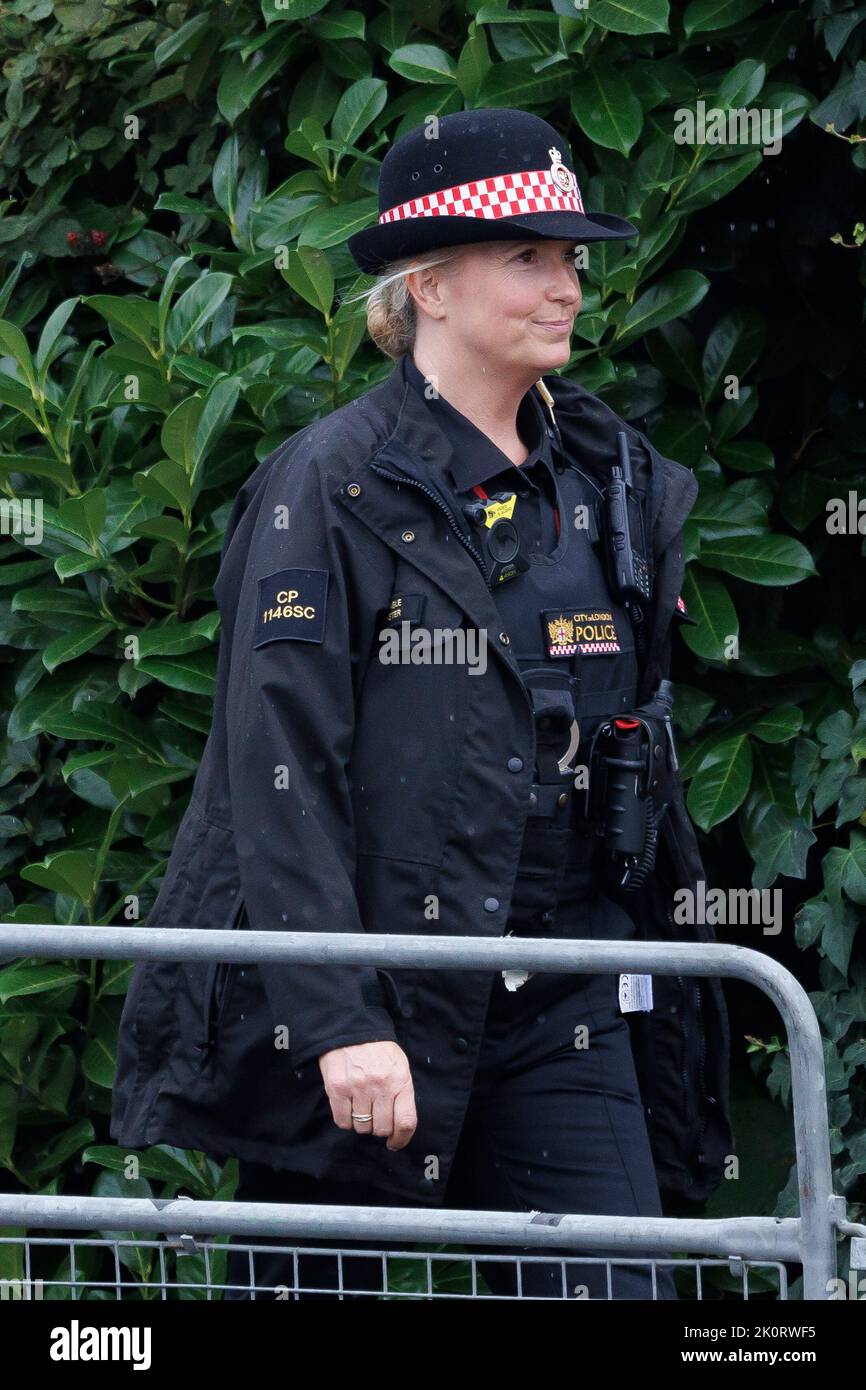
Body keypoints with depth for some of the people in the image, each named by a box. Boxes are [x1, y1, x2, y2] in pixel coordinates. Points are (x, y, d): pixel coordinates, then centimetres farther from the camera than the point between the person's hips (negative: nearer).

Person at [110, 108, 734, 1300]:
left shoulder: (609, 480, 12)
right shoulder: (330, 487, -7)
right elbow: (282, 775, -13)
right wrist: (337, 1023, -22)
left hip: (561, 1007, 5)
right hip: (375, 998, -5)